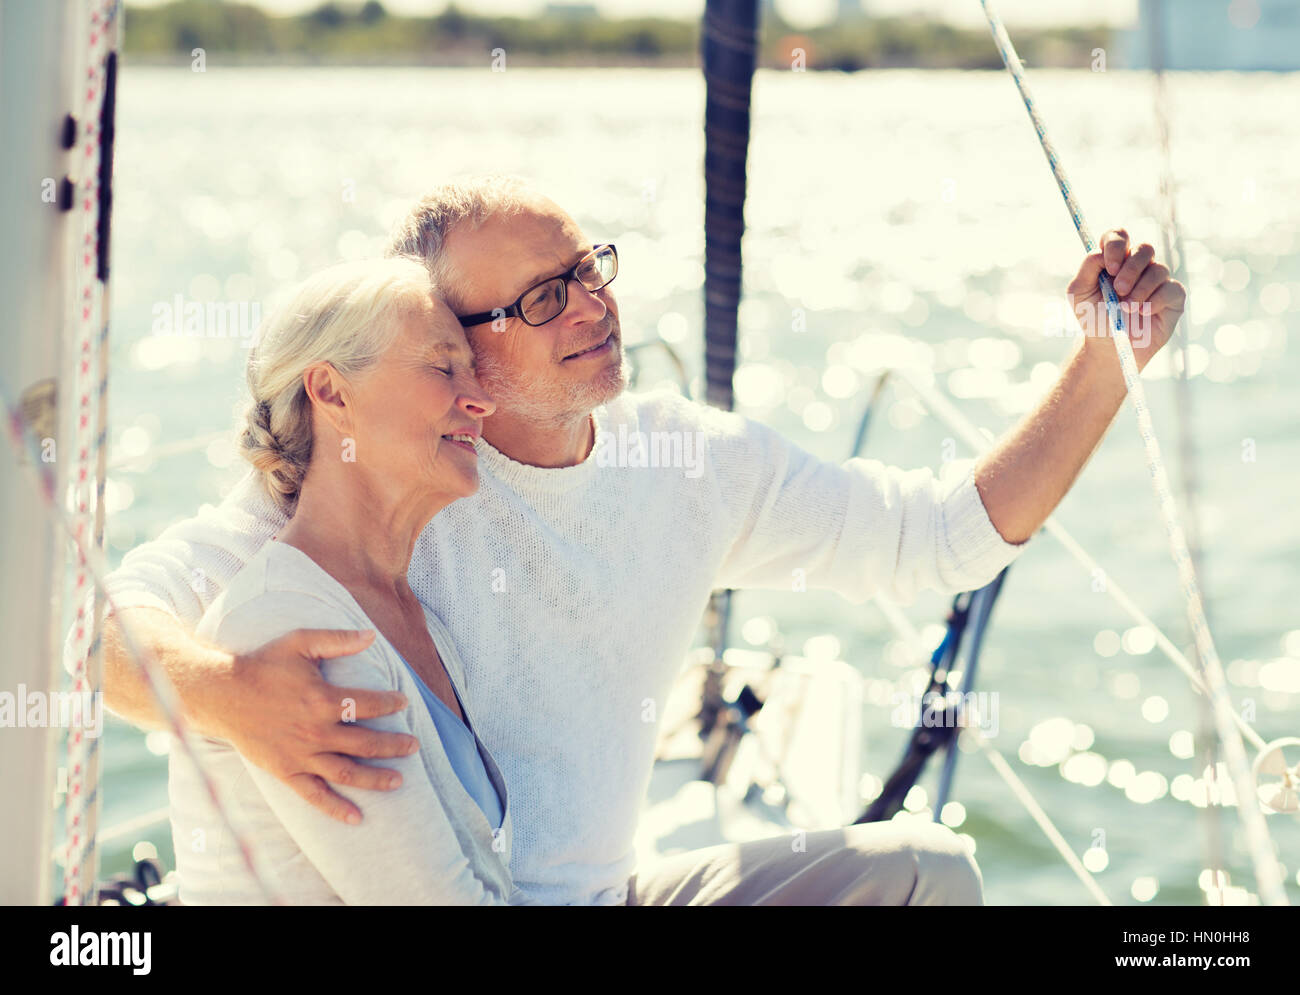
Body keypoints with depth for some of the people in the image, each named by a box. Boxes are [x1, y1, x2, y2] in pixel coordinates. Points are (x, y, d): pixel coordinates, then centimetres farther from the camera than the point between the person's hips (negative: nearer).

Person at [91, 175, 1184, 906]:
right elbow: (113, 622, -22)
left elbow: (947, 531, 7)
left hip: (603, 892, 6)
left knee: (921, 869, -8)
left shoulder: (692, 461, 2)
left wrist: (1106, 362, -4)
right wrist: (227, 692, -46)